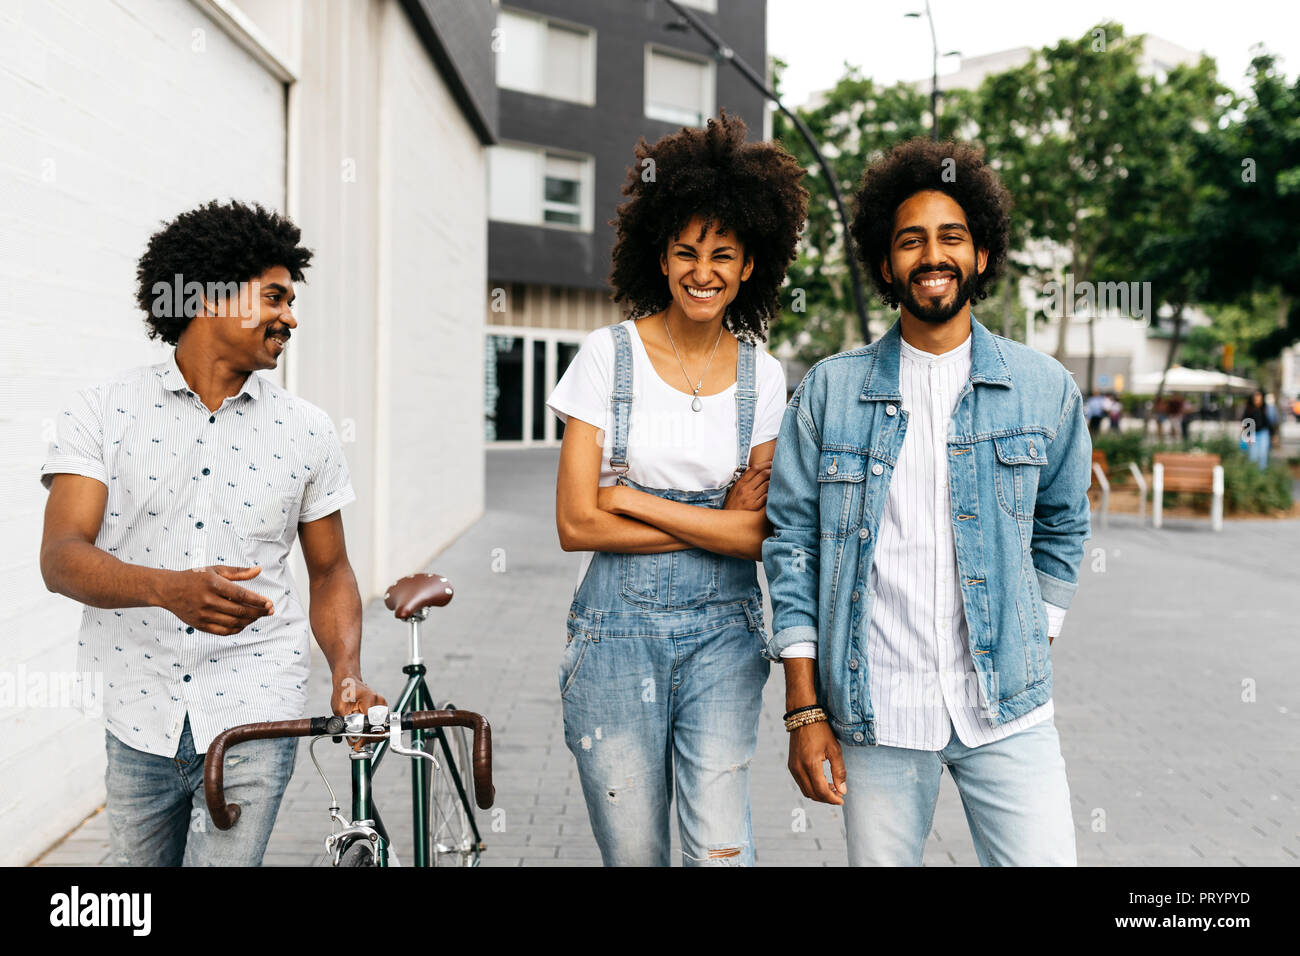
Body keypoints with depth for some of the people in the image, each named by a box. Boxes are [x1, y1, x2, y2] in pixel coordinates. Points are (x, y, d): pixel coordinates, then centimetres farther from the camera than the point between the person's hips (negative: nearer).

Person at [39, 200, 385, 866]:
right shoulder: (104, 410, -1)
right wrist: (170, 588, -30)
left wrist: (346, 674, -5)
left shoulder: (305, 431, 4)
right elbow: (61, 559, -11)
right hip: (140, 718, 1)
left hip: (253, 719, 0)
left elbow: (329, 569, 12)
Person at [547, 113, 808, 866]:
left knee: (720, 847, -6)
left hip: (723, 630, 1)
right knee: (632, 851, 5)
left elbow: (760, 536, -2)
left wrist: (630, 500, -9)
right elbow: (577, 524, -8)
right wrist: (717, 523, -9)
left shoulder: (763, 376, 4)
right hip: (617, 627, -1)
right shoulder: (609, 356, -2)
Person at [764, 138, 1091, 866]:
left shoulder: (1046, 388, 5)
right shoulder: (830, 391, 2)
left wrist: (1034, 646, 9)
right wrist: (805, 709, -1)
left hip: (1008, 711, 1)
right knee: (880, 859, 6)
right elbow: (792, 542, 3)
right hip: (873, 715, 0)